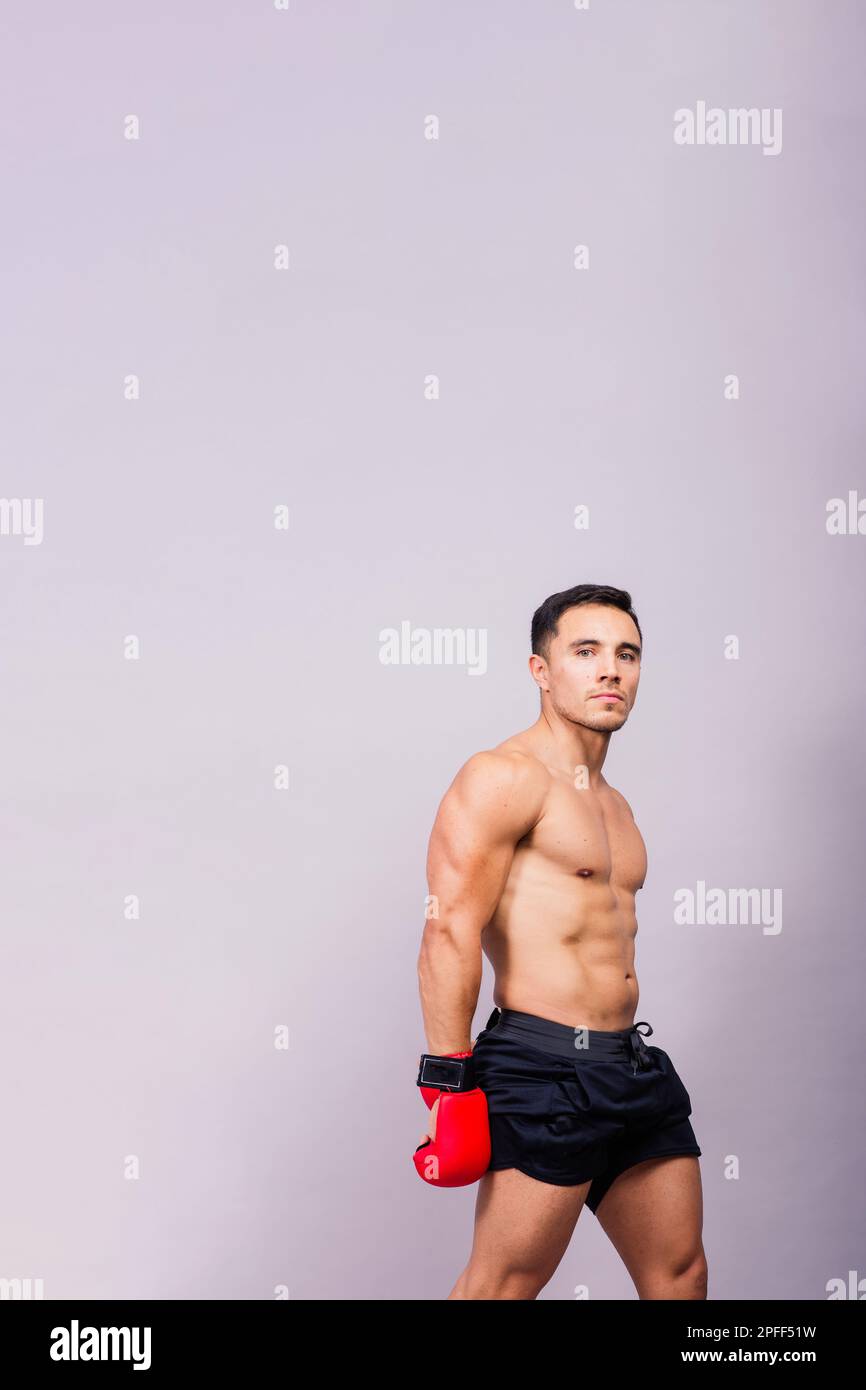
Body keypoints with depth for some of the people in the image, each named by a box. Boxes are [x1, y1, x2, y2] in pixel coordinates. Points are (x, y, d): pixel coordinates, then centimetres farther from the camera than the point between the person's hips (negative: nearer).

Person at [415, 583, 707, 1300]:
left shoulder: (612, 803, 19)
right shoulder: (504, 777, -10)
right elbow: (449, 935, -17)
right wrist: (450, 1087, -21)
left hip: (635, 1066, 9)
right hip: (545, 1071, -9)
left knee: (681, 1275, 14)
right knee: (503, 1286, -3)